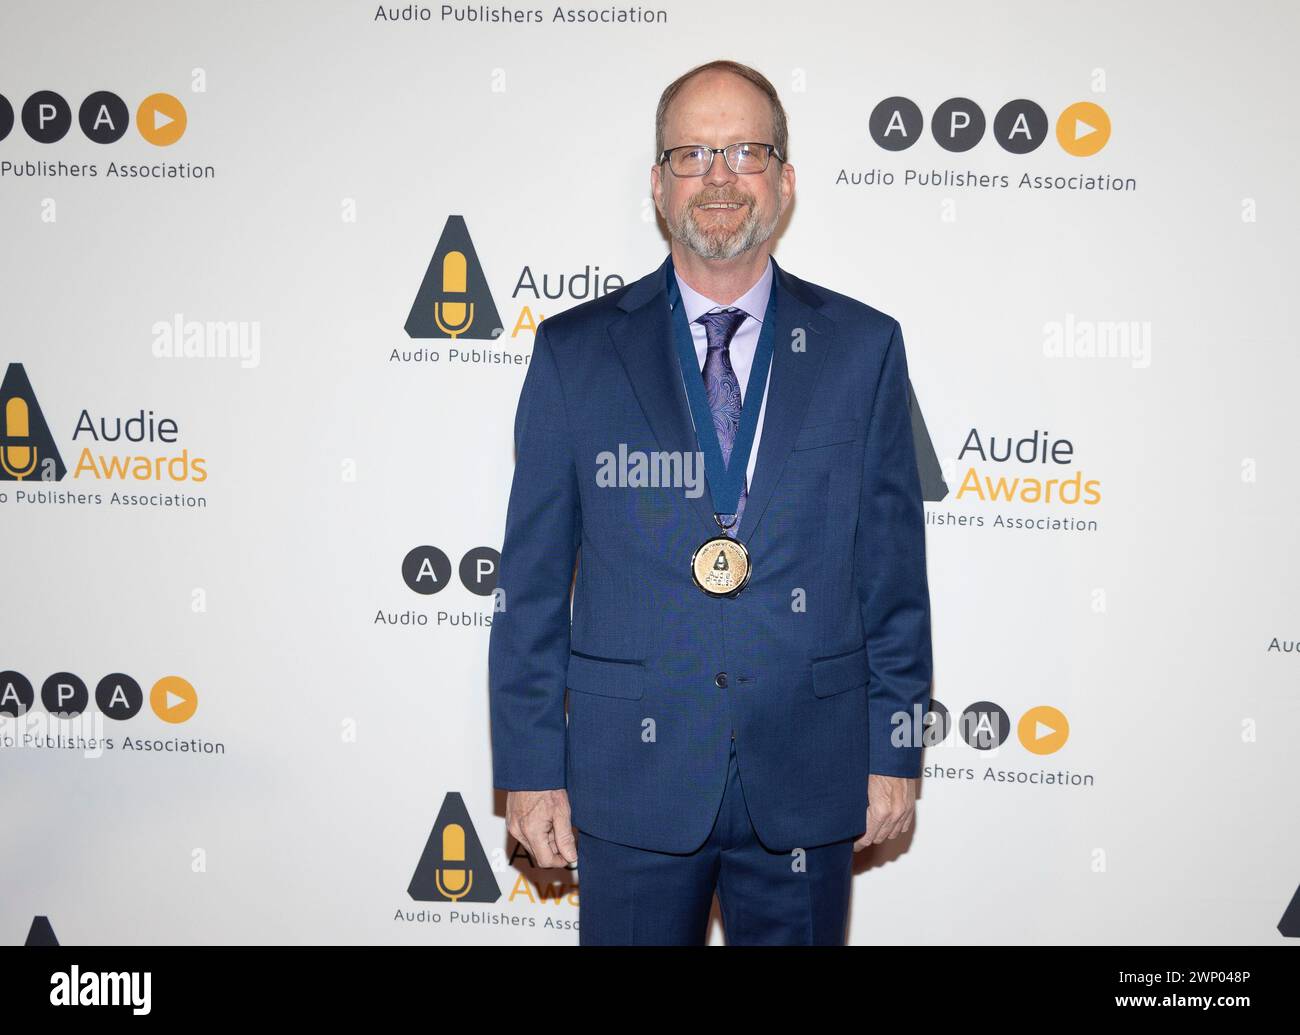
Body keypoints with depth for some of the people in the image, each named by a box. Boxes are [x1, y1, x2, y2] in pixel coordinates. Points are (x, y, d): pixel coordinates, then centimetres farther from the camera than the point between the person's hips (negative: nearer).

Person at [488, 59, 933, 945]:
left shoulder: (863, 347, 2)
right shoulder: (575, 352, 0)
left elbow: (895, 566, 3)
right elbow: (532, 582, 1)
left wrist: (896, 751, 2)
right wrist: (530, 768, -1)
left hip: (808, 775, 1)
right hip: (630, 775, 0)